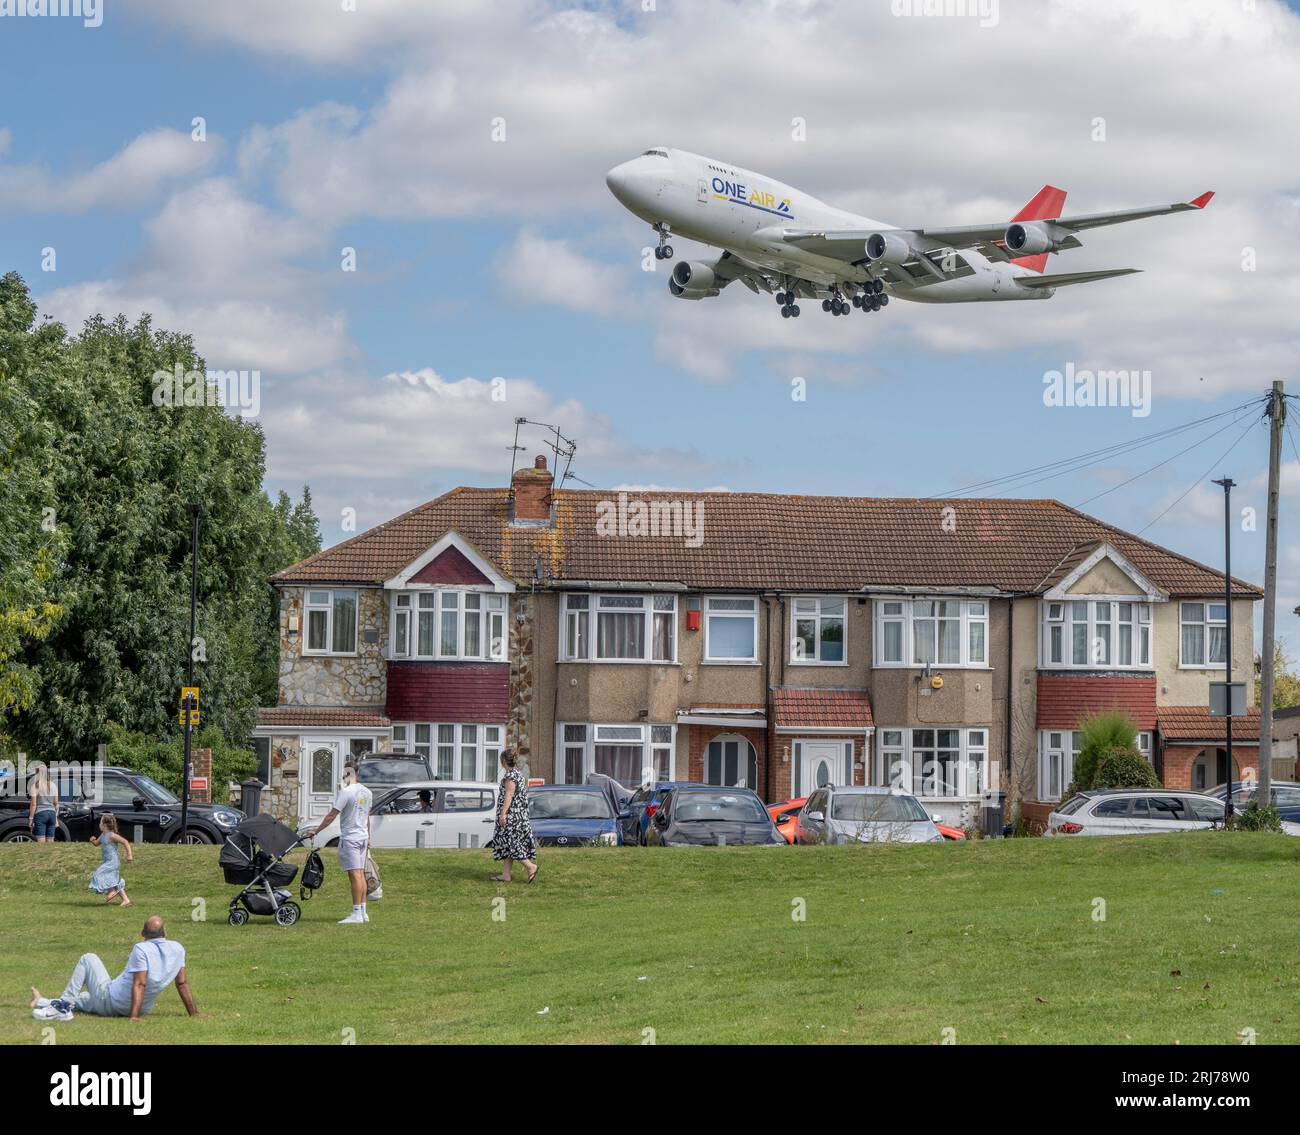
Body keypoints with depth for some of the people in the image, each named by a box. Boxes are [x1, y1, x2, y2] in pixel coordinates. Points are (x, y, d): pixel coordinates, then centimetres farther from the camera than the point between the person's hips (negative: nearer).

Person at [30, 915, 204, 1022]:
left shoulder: (141, 949, -23)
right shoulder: (177, 949, -5)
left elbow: (140, 984, -28)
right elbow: (182, 984, -2)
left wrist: (134, 1017, -31)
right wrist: (193, 1013, 3)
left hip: (109, 1000, -7)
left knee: (88, 959, 12)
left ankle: (64, 1004, 5)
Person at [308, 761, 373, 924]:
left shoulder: (346, 792, -15)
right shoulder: (367, 792, 9)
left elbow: (332, 815, -14)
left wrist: (316, 831, -6)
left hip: (349, 837, -8)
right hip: (363, 836, 8)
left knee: (355, 874, -11)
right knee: (360, 874, 12)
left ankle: (357, 913, -15)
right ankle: (363, 912, 14)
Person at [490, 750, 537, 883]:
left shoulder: (510, 775, -15)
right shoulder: (518, 773, 15)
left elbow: (509, 794, -21)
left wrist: (503, 813, -24)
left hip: (511, 813, -10)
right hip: (519, 814, 10)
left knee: (509, 842, -7)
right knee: (508, 843, 9)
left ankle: (530, 866, -9)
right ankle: (506, 875, 8)